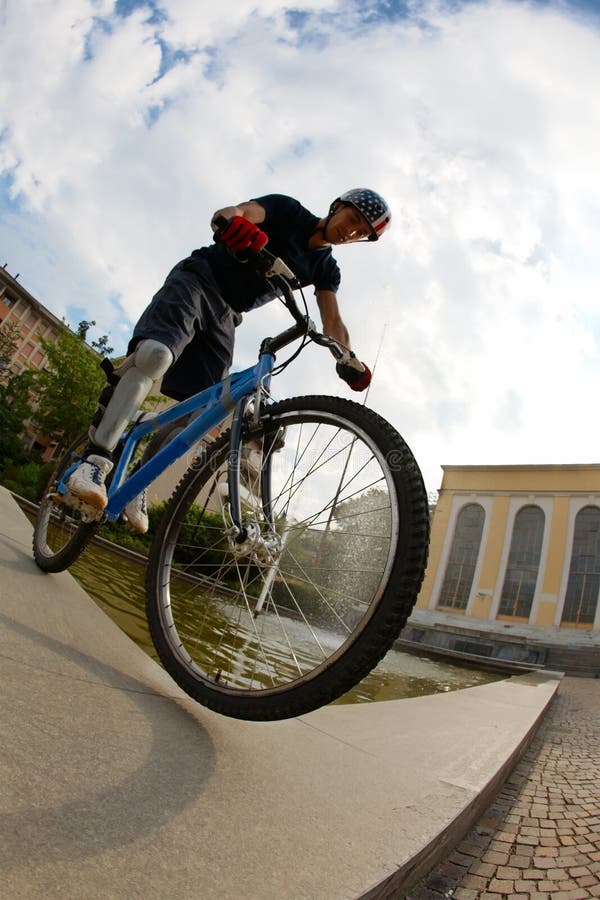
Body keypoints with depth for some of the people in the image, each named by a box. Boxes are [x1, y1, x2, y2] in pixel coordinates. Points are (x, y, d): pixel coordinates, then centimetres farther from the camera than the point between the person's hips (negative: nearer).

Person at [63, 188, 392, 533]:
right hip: (197, 281, -5)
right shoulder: (287, 210, 0)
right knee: (155, 354, -31)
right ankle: (96, 461, -28)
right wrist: (232, 222, -41)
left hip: (226, 317, 5)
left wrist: (349, 359, -19)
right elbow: (230, 212, -16)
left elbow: (332, 322, 1)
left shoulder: (326, 269, 12)